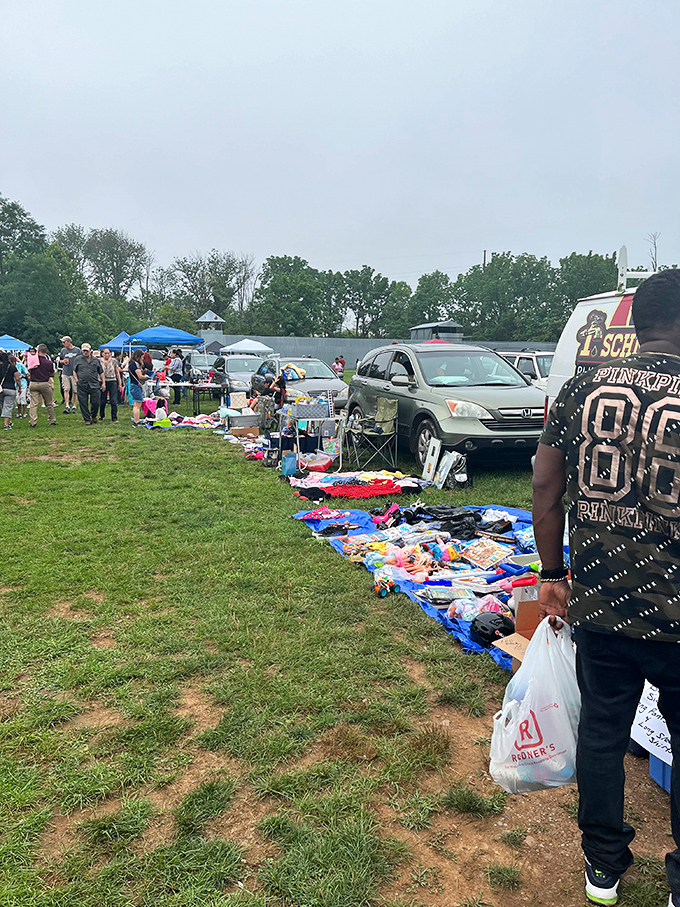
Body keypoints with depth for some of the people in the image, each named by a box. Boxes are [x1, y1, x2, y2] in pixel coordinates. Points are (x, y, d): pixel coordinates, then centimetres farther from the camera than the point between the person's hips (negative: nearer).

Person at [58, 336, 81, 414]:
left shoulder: (77, 350, 3)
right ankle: (67, 406, -11)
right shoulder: (63, 350, 12)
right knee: (66, 389, -8)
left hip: (75, 373, -2)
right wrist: (62, 361, -2)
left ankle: (74, 406, 11)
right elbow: (60, 360, 20)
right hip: (65, 373, 2)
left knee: (75, 390, 2)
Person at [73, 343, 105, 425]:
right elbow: (74, 371, 15)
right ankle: (87, 419, 11)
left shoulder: (96, 360, 11)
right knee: (83, 403, 1)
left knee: (96, 402, -2)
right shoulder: (78, 359, 10)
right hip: (82, 386, 0)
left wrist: (103, 383, 8)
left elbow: (101, 373, 15)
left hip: (94, 385, 0)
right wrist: (76, 380, 1)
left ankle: (94, 416, 25)